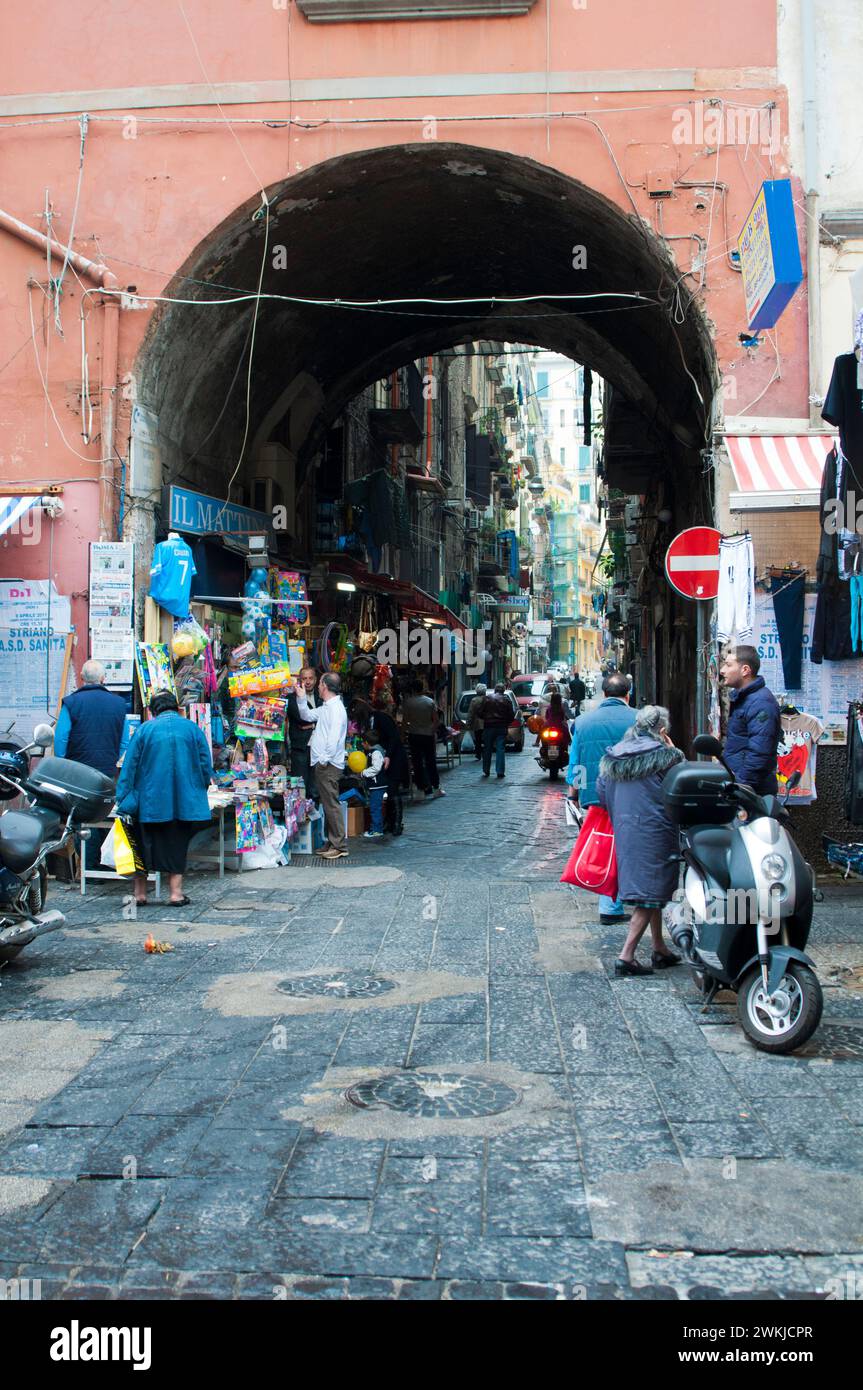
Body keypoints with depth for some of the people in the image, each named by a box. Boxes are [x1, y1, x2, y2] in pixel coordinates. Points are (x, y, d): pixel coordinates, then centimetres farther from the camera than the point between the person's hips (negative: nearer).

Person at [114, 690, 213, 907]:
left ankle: (140, 893, 14)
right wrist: (198, 790, 17)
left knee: (144, 844, 10)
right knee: (177, 845, 9)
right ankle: (176, 893, 7)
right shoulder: (192, 729, 1)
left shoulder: (145, 730, -2)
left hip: (150, 802, -1)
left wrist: (123, 800, 2)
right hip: (184, 803, 1)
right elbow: (206, 766, 2)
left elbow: (129, 767, -2)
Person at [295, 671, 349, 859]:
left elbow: (334, 738, -23)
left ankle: (340, 846, -6)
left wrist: (325, 759, -21)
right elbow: (307, 715, 30)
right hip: (322, 764, 10)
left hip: (329, 764, -10)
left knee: (332, 804, -8)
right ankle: (331, 842, 20)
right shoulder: (326, 707, 17)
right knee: (327, 804, 13)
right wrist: (301, 698, 19)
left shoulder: (336, 708, -15)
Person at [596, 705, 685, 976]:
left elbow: (601, 793, 11)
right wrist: (673, 753, 3)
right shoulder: (664, 755, -10)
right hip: (655, 830, -7)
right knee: (650, 895, -2)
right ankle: (626, 956, -6)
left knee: (650, 892, 18)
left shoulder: (612, 757, 8)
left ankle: (659, 950, 26)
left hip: (624, 830, 7)